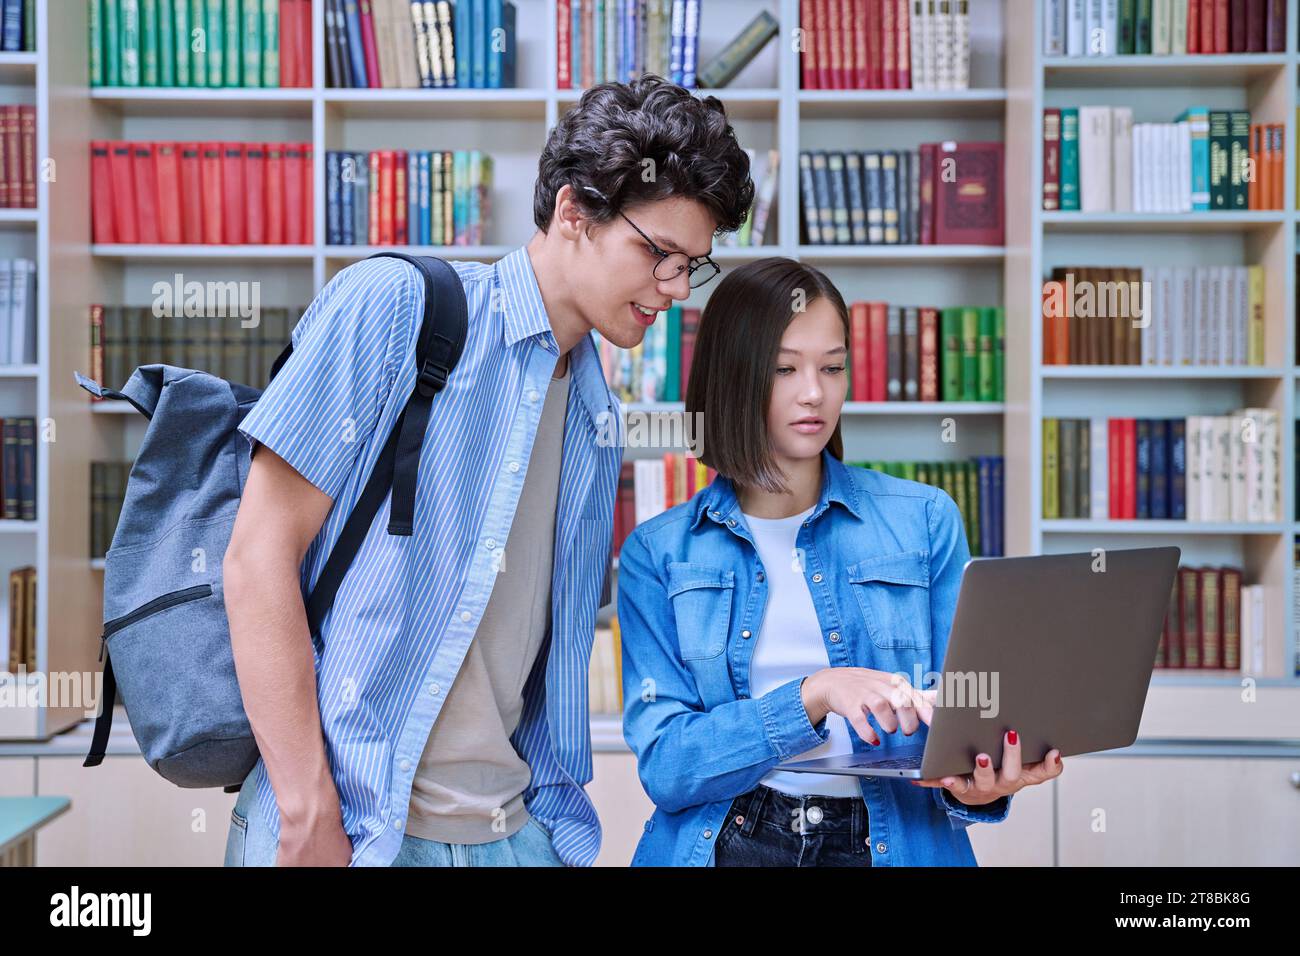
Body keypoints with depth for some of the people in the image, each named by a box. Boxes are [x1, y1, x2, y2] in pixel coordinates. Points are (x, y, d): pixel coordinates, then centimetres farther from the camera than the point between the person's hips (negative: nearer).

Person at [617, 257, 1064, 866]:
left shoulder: (925, 520, 5)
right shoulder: (659, 553, 3)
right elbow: (663, 767, -4)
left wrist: (980, 787, -16)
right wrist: (814, 695, -18)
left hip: (895, 843, 1)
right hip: (724, 842, -1)